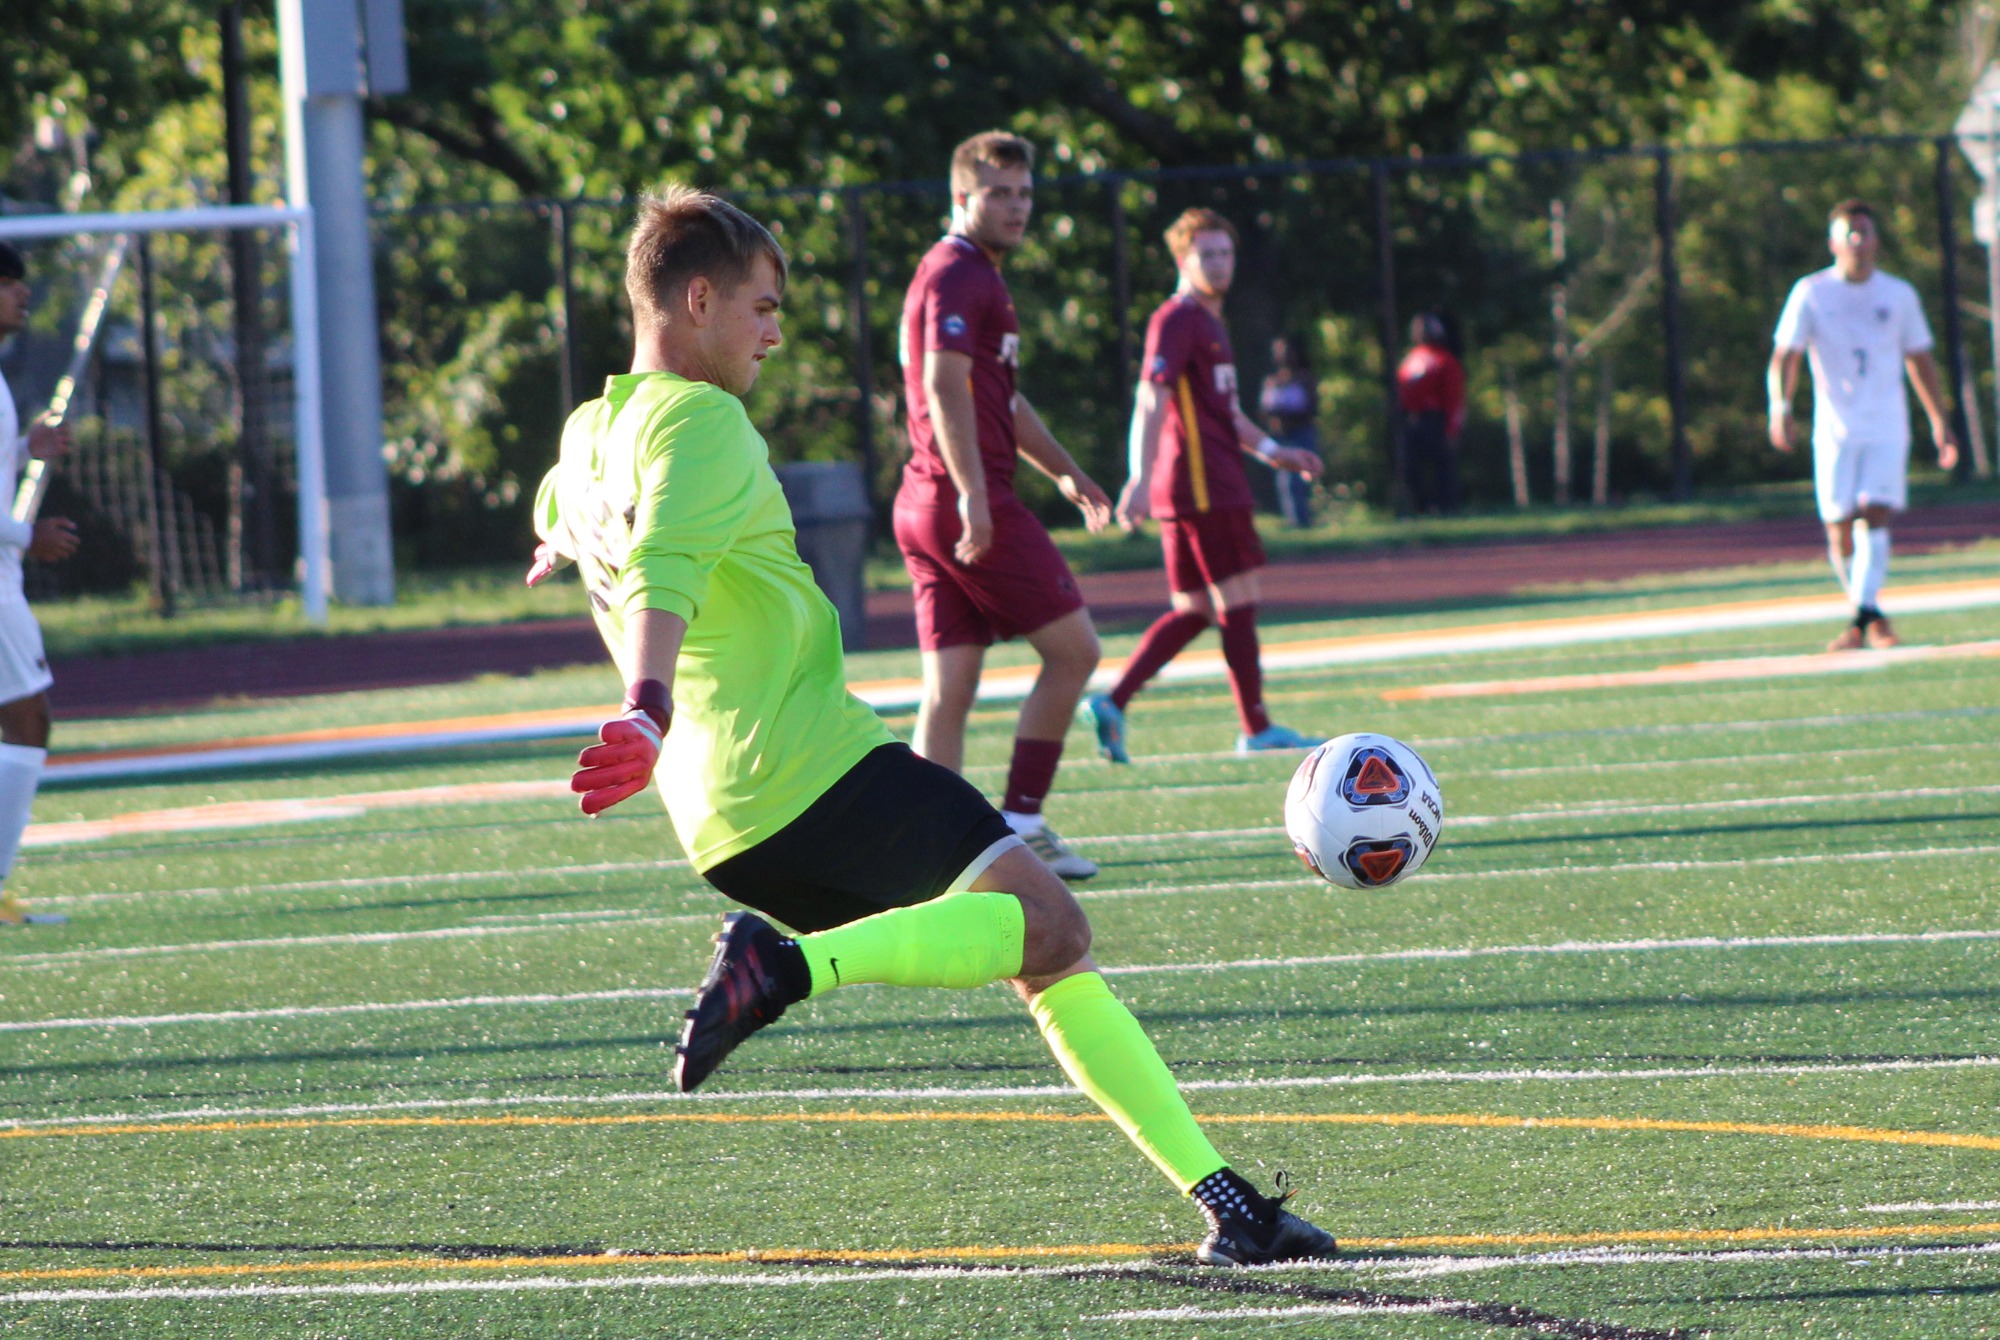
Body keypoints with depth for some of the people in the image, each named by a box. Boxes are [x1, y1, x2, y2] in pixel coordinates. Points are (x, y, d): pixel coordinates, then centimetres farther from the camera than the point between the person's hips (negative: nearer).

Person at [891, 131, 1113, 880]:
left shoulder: (977, 277, 23)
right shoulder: (957, 277, -9)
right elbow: (944, 385, -21)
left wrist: (1064, 471, 38)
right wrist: (973, 495, -28)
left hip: (929, 509, 10)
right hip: (972, 505, -10)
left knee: (948, 690, 5)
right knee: (1073, 649, -2)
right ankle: (1019, 820, -1)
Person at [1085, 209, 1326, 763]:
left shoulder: (1209, 322, 21)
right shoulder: (1176, 321, -10)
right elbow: (1151, 402, -19)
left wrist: (1271, 451, 26)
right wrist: (1140, 479, -27)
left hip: (1217, 483, 10)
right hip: (1200, 486, -10)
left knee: (1193, 611, 8)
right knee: (1239, 602, -5)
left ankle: (1112, 703, 4)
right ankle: (1256, 729, 0)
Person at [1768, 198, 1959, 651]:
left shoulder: (1899, 295, 9)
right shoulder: (1811, 293, 2)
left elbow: (1919, 359, 19)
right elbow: (1784, 357, -5)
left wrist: (1940, 422, 19)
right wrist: (1780, 407, -22)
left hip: (1887, 429, 0)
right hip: (1835, 427, 0)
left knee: (1875, 515, -16)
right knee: (1839, 528, -1)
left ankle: (1865, 616, -21)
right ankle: (1868, 615, 17)